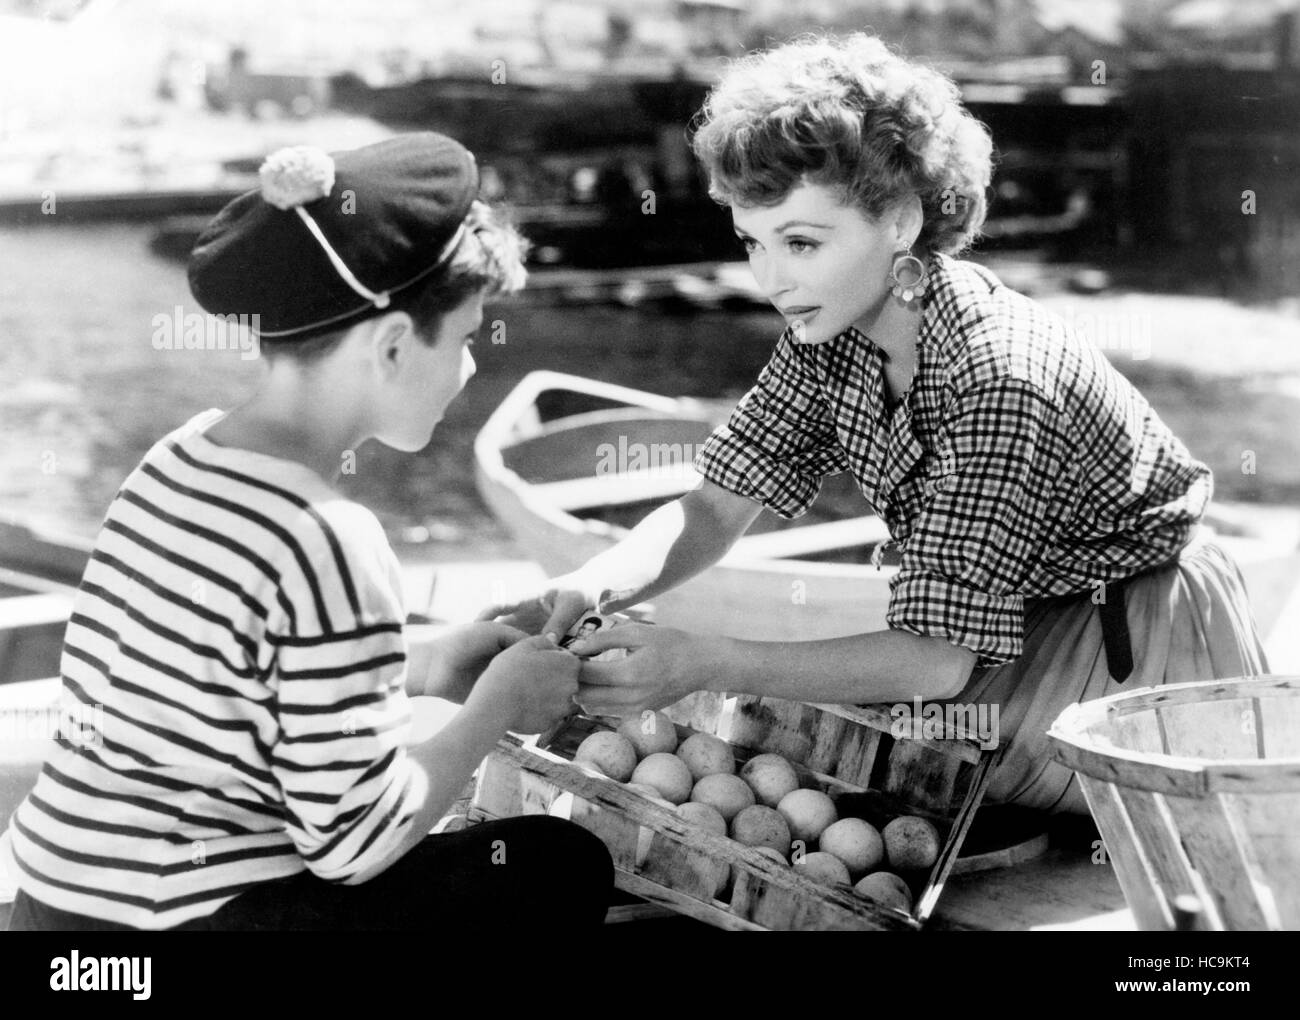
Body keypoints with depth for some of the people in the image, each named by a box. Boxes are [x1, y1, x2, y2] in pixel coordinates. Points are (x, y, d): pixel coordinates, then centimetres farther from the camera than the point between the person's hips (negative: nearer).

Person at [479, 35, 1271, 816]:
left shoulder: (1001, 379, -34)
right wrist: (589, 588, -30)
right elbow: (717, 509, -9)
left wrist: (710, 667, -43)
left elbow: (938, 661, -34)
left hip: (1139, 638, -7)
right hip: (1006, 626, 7)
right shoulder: (828, 334, -10)